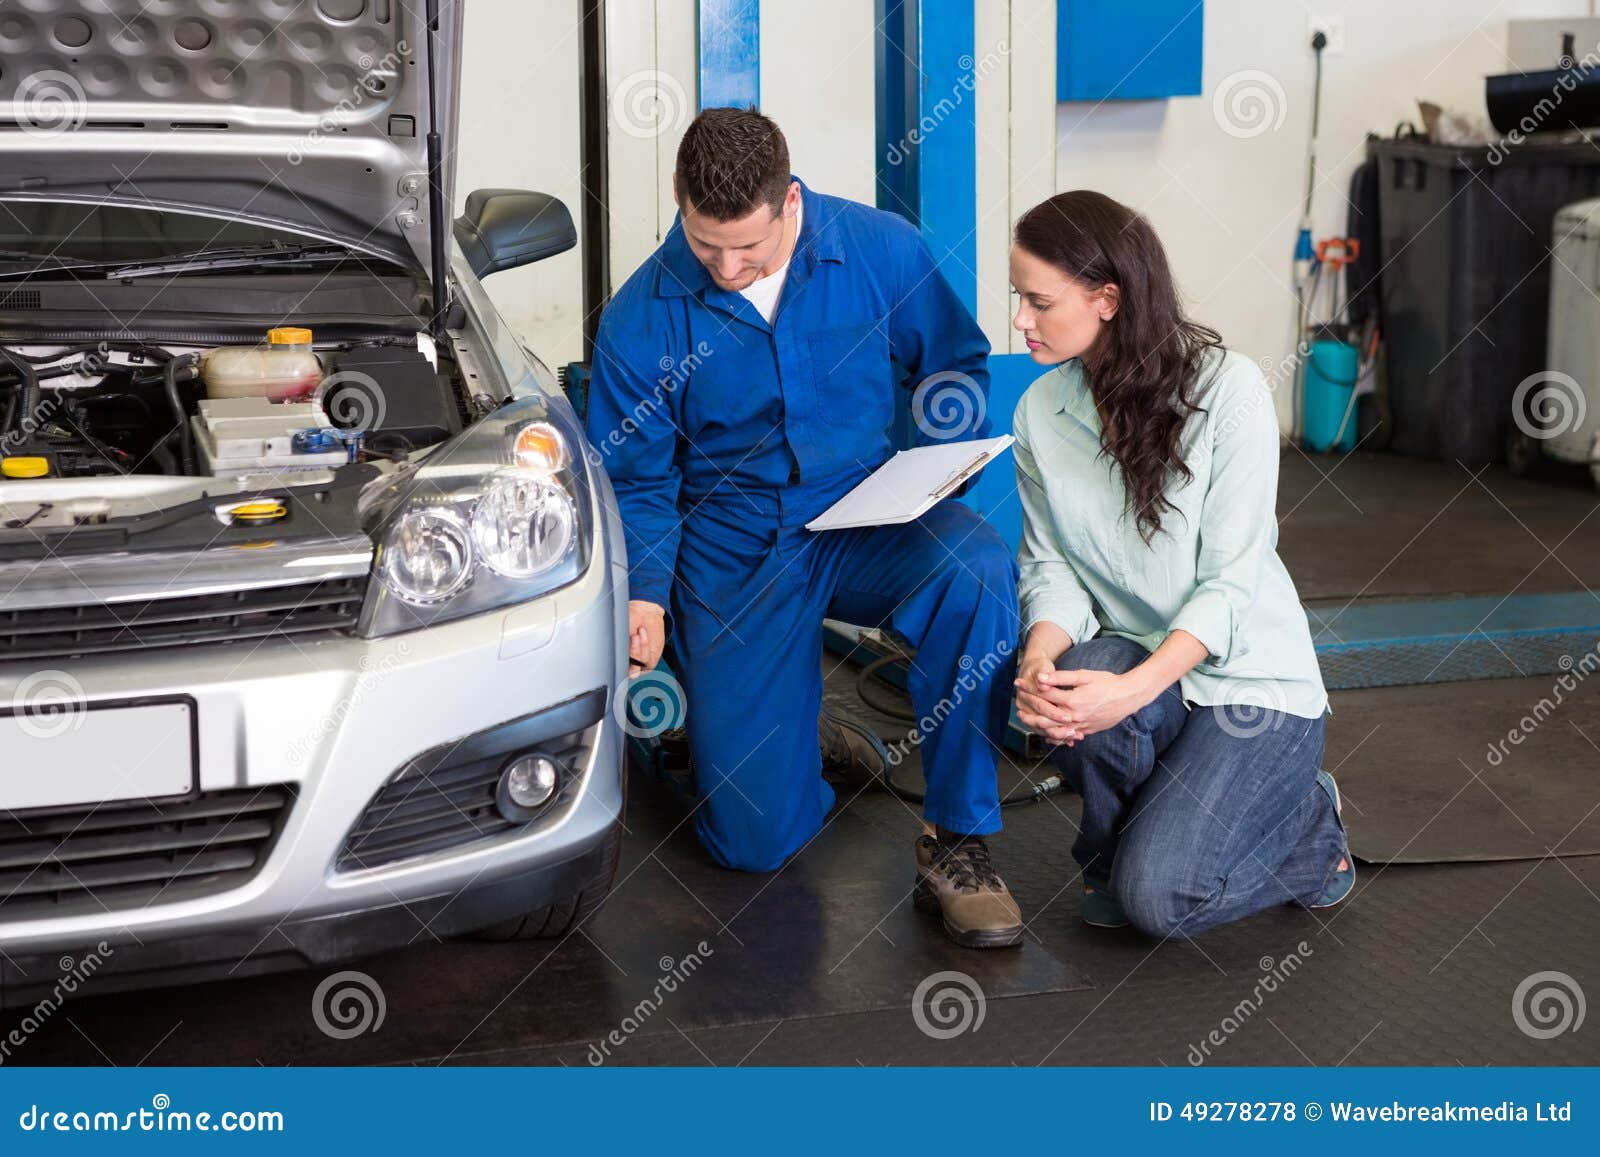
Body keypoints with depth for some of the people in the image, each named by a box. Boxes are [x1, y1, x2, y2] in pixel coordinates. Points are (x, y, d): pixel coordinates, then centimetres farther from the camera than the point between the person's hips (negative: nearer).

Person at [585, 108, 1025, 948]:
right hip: (732, 556, 0)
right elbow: (635, 480, 0)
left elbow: (957, 364, 8)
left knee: (979, 574, -37)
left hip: (866, 520, 1)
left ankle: (957, 843, -21)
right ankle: (788, 728, 33)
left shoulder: (883, 251, -7)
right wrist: (644, 594, -16)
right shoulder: (642, 318, -7)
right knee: (752, 841, -6)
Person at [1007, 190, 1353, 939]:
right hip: (1130, 655, 4)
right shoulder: (1040, 410, 0)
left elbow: (1229, 582, -19)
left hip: (1249, 677, -4)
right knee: (1071, 695, -33)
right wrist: (1041, 654, -24)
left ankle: (1309, 823, 13)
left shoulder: (1227, 388, -16)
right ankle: (1113, 850, 1)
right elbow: (1050, 564, -1)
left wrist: (1131, 690, -32)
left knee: (1156, 898, -20)